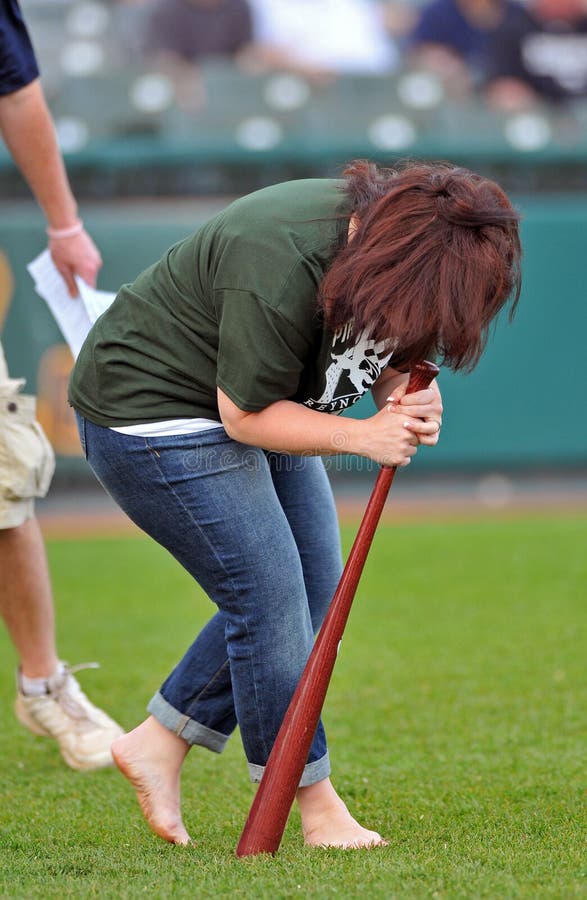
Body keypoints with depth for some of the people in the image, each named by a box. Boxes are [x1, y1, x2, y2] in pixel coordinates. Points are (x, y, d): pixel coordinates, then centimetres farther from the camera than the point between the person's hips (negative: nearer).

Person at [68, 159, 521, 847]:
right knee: (269, 596, -13)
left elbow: (392, 352, 4)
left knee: (315, 589, 6)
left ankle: (158, 742, 13)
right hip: (153, 414, -9)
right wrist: (361, 436, -30)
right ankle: (312, 801, -1)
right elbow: (244, 415, -27)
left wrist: (407, 397, -18)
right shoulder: (280, 272, -36)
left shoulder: (389, 235, -11)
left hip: (257, 405, 10)